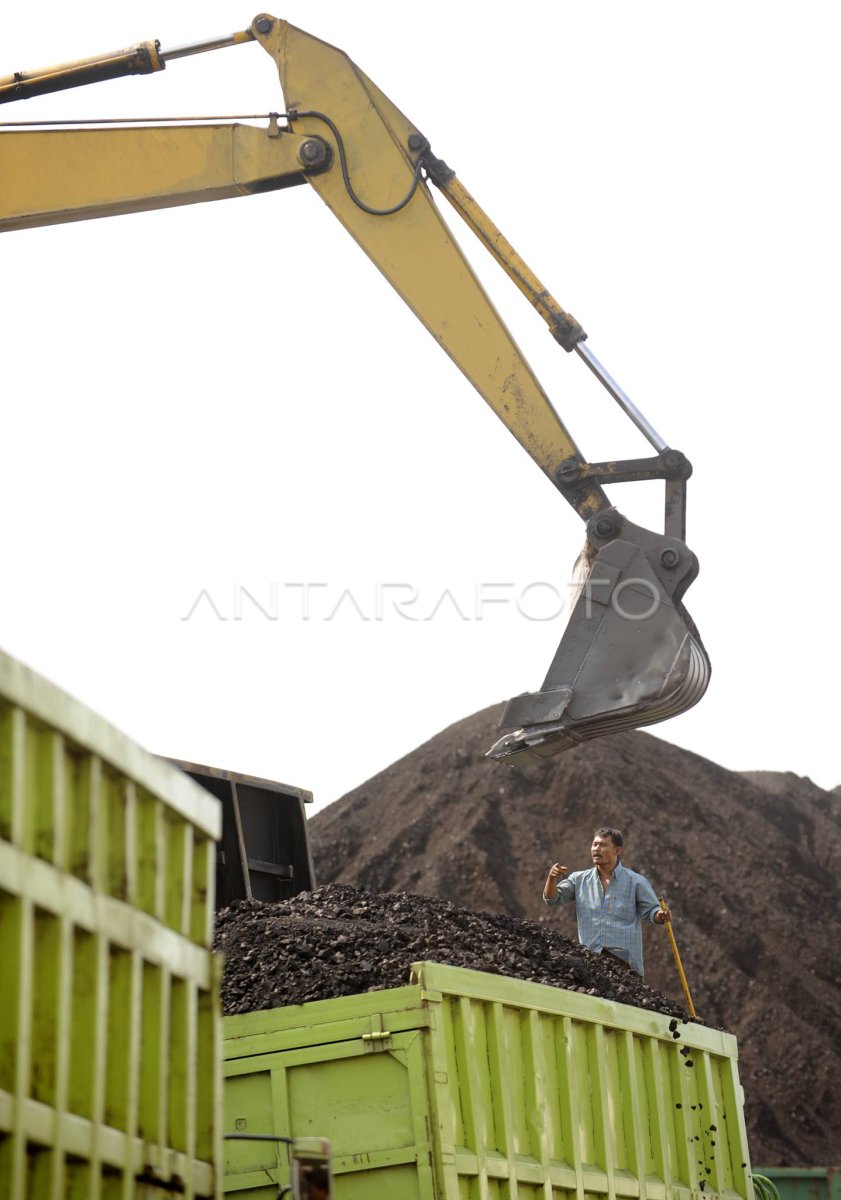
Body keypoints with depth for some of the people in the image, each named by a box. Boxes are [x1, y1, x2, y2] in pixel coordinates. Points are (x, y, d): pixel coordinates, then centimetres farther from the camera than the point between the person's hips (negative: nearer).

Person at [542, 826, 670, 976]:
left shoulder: (636, 881, 5)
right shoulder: (579, 879, 12)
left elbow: (651, 910, 5)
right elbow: (552, 898, 9)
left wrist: (660, 916, -18)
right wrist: (551, 878, -10)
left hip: (622, 958, -3)